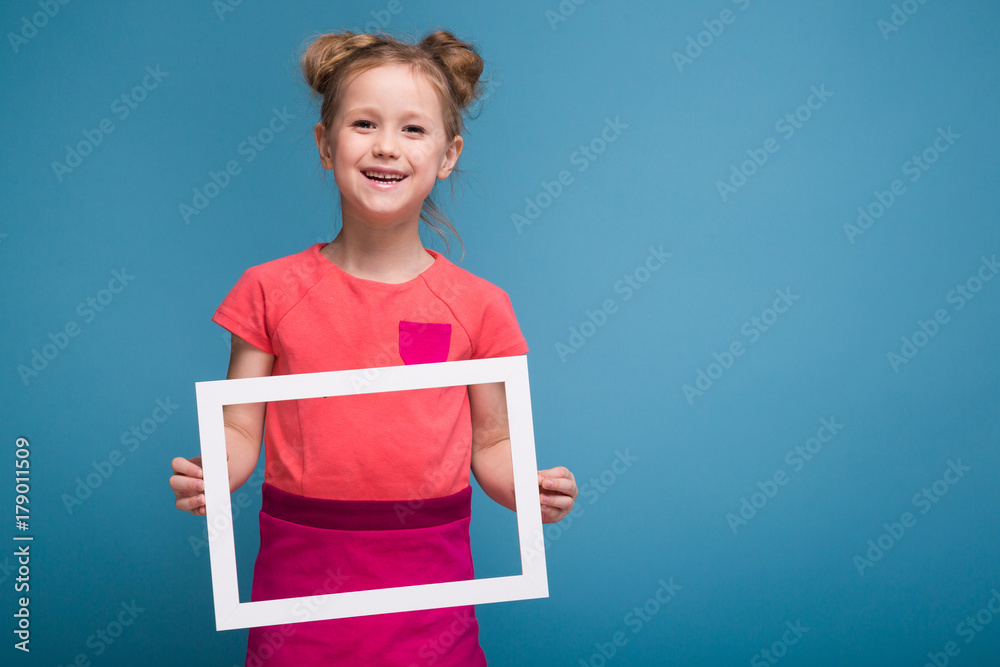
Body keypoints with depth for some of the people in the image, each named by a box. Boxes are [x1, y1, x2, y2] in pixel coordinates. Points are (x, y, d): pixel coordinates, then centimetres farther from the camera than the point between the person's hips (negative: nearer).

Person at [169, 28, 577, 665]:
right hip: (301, 575, 0)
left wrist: (529, 488, -12)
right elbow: (240, 430, 3)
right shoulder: (271, 290, 1)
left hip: (427, 587, 0)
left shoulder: (478, 305, 1)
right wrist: (208, 476, -16)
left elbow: (490, 443, 6)